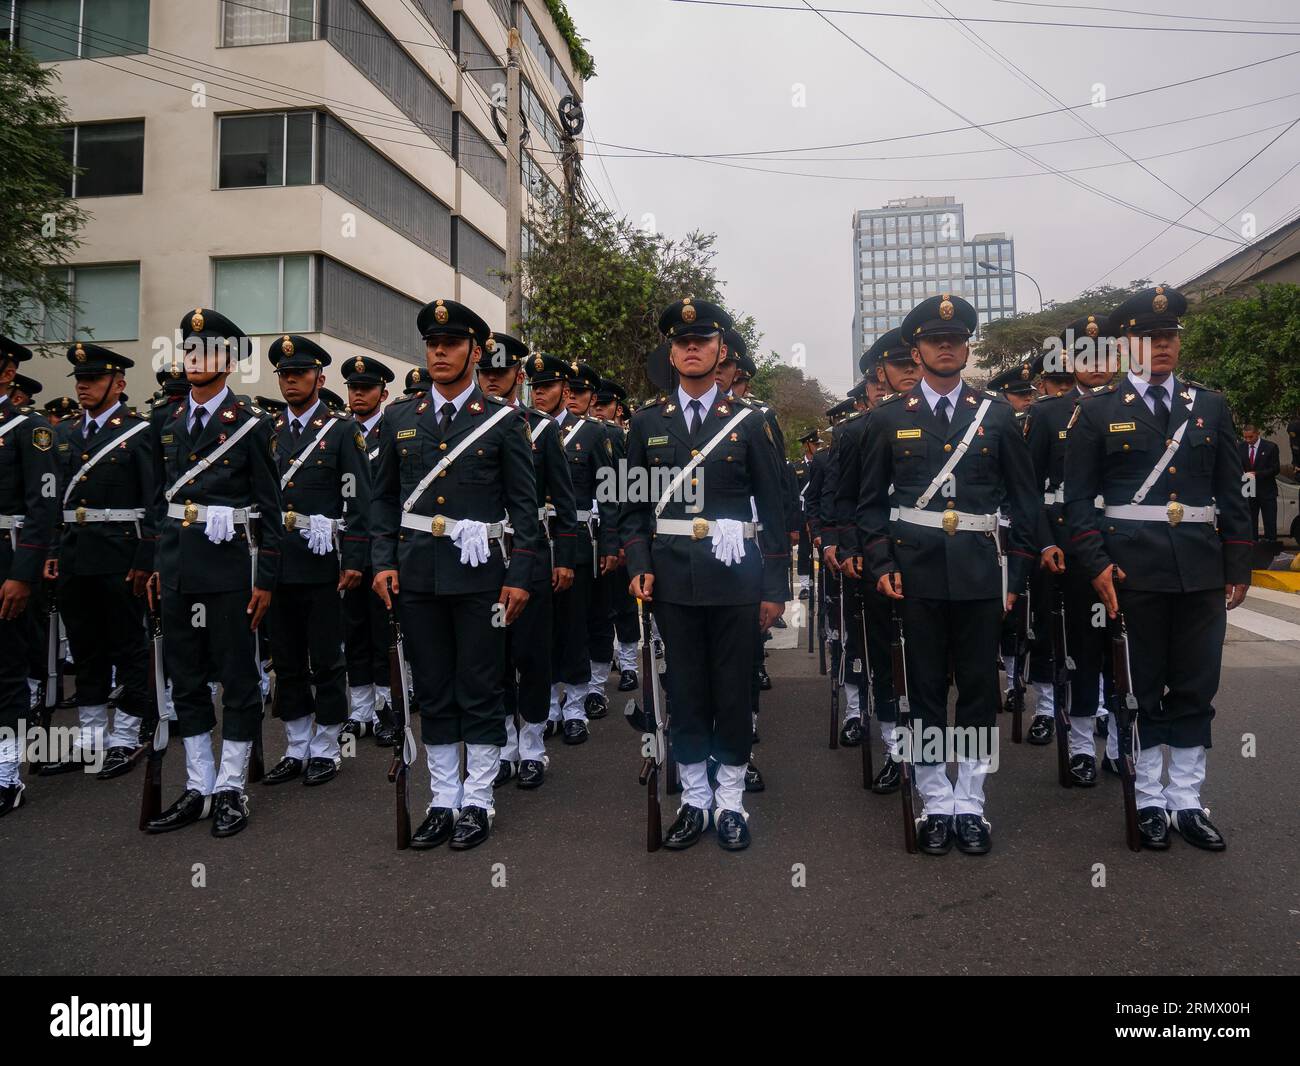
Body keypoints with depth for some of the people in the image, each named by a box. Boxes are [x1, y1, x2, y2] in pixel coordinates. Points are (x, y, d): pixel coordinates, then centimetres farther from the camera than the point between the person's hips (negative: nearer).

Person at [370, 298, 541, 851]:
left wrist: (520, 575, -7)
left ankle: (477, 802, 18)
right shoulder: (398, 418, 10)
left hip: (479, 574, -3)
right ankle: (443, 800, 24)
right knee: (432, 693, 11)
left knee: (480, 692, 4)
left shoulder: (504, 421, 0)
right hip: (417, 574, 4)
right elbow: (383, 497, 12)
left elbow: (524, 504, -1)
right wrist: (383, 561, 2)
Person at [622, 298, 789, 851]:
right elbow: (634, 504, 9)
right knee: (684, 692, 9)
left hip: (735, 577, -1)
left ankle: (730, 801, 22)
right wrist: (639, 566, -4)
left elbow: (773, 508, 2)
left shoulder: (749, 421, 3)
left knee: (734, 692, 6)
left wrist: (776, 587, 0)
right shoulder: (647, 422, 7)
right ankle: (694, 799, 24)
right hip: (673, 578, 1)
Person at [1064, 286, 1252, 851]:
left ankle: (1186, 799, 20)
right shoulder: (1097, 411, 1)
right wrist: (1096, 565, -12)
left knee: (1196, 687, 8)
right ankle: (1149, 799, 18)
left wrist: (1238, 567, 6)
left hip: (1202, 567, 3)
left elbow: (1231, 493, 11)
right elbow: (1078, 497, -2)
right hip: (1133, 568, -3)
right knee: (1140, 687, 6)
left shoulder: (1211, 406, 11)